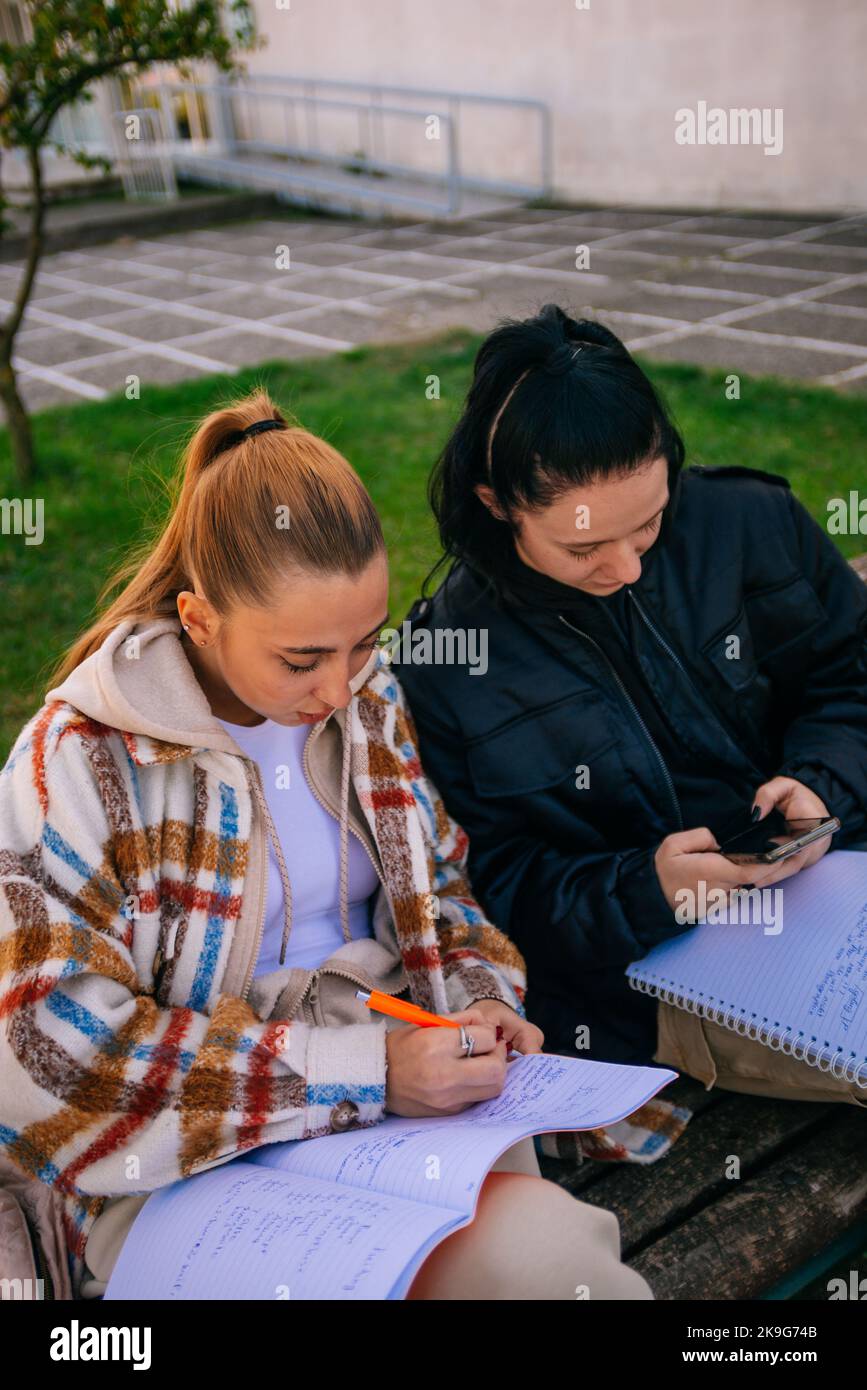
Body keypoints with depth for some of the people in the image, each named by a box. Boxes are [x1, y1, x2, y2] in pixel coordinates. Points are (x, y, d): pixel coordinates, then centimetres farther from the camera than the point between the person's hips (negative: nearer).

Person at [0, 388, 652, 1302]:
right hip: (203, 1158, -5)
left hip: (405, 1077, 6)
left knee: (548, 1246, -24)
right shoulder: (79, 763, -12)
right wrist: (363, 1072, -21)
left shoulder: (366, 693, 6)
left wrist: (477, 1000, -2)